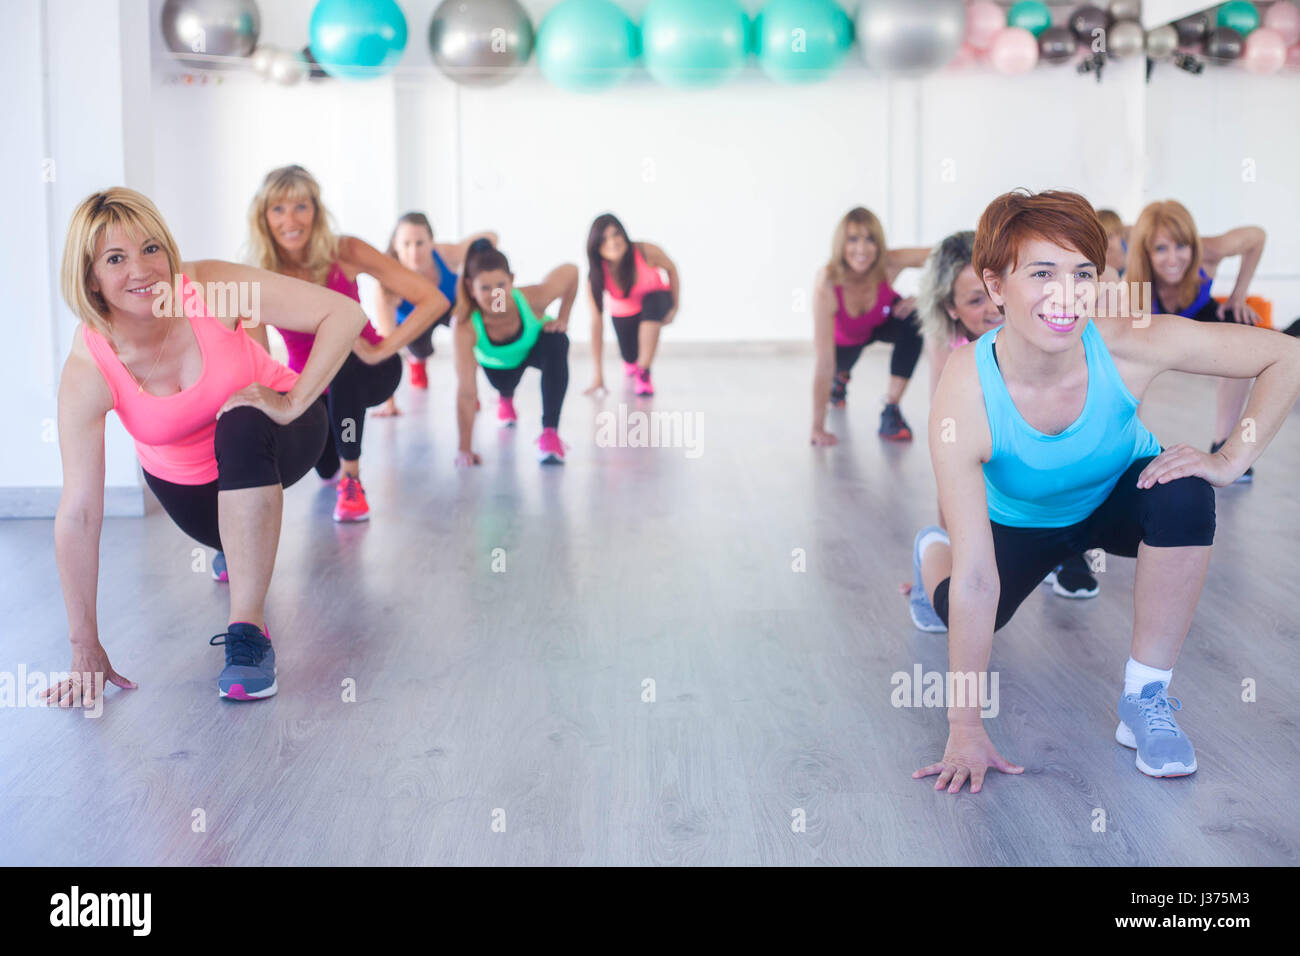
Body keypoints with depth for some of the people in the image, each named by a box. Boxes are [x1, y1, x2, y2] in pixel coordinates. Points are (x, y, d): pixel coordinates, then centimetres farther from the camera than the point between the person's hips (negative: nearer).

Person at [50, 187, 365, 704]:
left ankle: (248, 630, -29)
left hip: (275, 431, -3)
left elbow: (345, 314, -30)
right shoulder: (87, 371, -28)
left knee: (241, 428, -33)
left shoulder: (211, 286, -30)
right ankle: (246, 550, 48)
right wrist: (85, 648, -30)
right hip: (185, 480, 3)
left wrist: (293, 401, -37)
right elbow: (77, 515, -29)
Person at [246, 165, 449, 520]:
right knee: (325, 468, -8)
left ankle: (351, 481, -21)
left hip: (364, 373, -3)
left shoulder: (346, 254, -24)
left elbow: (434, 300, -28)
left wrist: (381, 350, -33)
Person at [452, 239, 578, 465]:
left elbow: (570, 270, -21)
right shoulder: (464, 326, -43)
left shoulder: (533, 298, -41)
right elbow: (466, 391, -42)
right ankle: (506, 399, 63)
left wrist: (563, 319, -17)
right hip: (497, 364, 1)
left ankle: (550, 432, -29)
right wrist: (465, 450, -43)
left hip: (536, 344, -1)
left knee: (556, 343, -32)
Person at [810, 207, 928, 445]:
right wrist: (818, 429, -40)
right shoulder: (826, 284, -41)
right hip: (845, 338, 0)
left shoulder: (889, 264, -37)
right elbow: (823, 360, -41)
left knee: (913, 322, -28)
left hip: (882, 322, 0)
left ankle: (891, 411, -19)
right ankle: (841, 376, 48)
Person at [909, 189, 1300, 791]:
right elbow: (977, 579, -37)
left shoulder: (1127, 345, -36)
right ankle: (932, 553, 37)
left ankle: (1146, 696, -15)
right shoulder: (964, 398, -38)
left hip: (1120, 497, 0)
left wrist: (1230, 461, -31)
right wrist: (965, 728, -35)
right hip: (1020, 522, 1)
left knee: (1183, 497, -29)